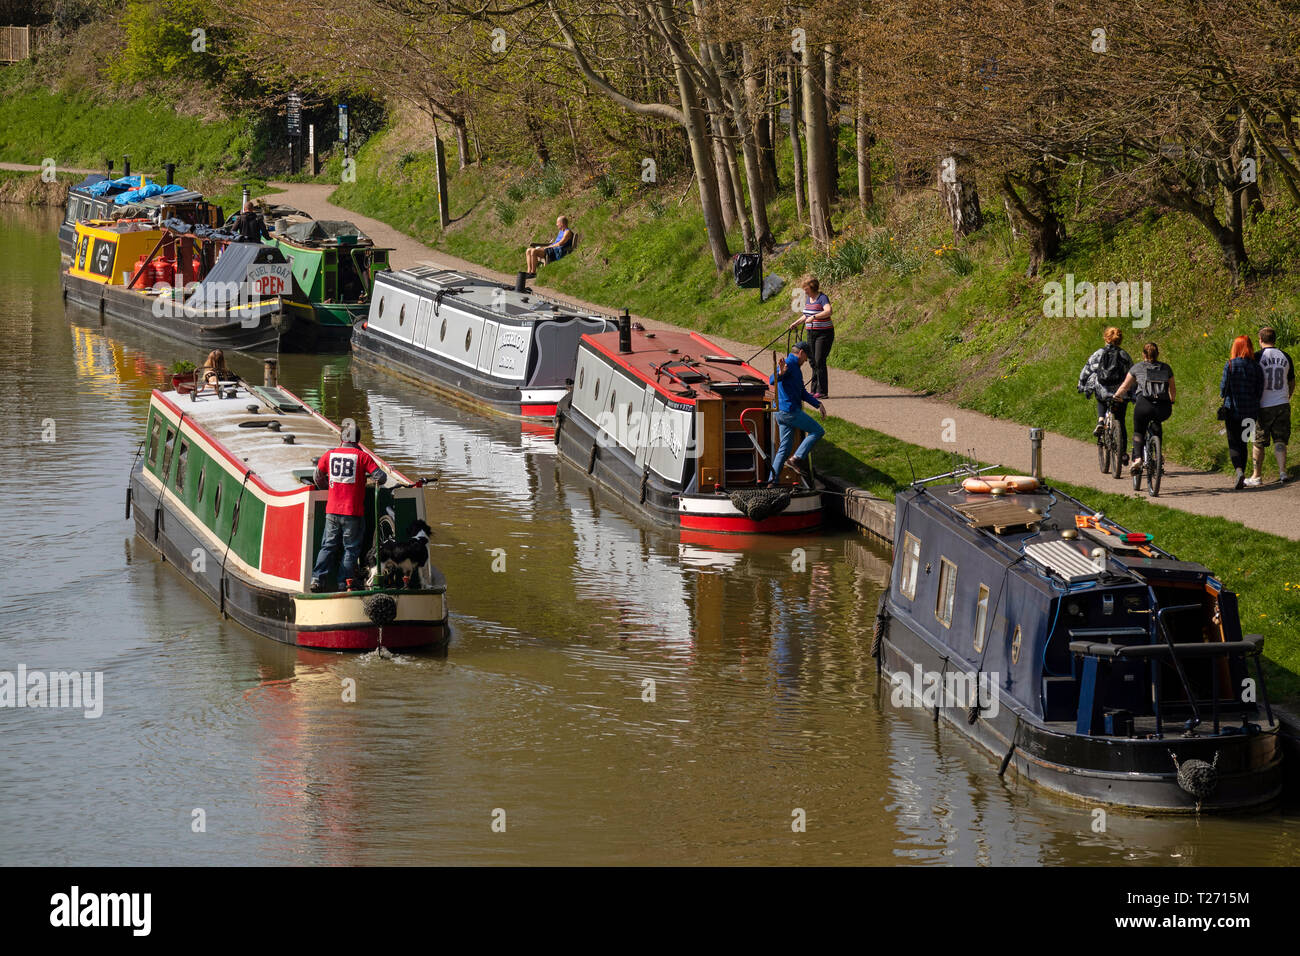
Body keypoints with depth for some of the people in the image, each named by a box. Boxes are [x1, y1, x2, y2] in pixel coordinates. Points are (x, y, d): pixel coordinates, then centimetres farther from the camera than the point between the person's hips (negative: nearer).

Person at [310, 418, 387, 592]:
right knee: (351, 548, 7)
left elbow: (318, 477, 14)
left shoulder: (329, 455, 3)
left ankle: (317, 579, 3)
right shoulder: (362, 456, -7)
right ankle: (347, 582, 3)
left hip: (332, 511, 3)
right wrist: (377, 481, 14)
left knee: (328, 546, 12)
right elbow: (381, 476, -10)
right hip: (353, 513, -3)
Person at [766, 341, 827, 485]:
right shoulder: (788, 364, -9)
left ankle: (773, 480, 4)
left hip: (782, 413, 10)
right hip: (789, 410, -10)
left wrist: (818, 403, 21)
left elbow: (802, 393, 30)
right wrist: (780, 374, -47)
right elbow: (772, 381, -26)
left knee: (784, 448, 9)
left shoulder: (795, 368, 24)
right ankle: (798, 458, -9)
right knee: (818, 431, -1)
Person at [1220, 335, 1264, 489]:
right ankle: (1240, 479, 16)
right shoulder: (1256, 367, 0)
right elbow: (1260, 390, 2)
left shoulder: (1230, 365, -8)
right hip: (1250, 411, 3)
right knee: (1243, 443, 15)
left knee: (1233, 444, 0)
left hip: (1233, 409, -3)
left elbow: (1224, 388, -9)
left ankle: (1238, 470, -25)